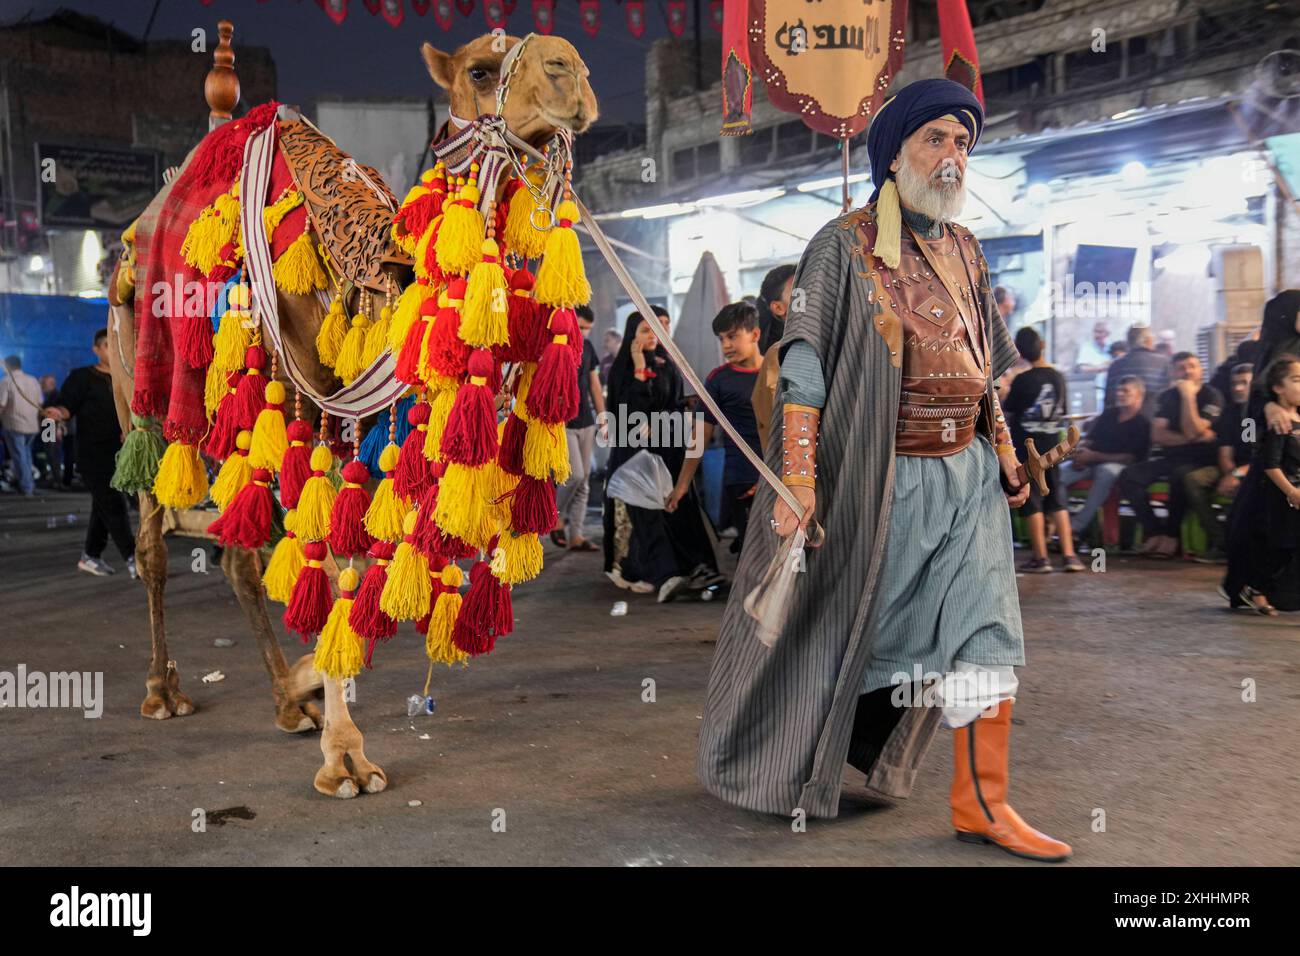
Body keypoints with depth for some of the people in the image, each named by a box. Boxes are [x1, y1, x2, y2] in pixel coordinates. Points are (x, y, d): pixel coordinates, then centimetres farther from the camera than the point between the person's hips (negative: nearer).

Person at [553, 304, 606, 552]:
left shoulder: (587, 347, 11)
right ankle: (557, 517, 12)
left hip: (586, 423, 7)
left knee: (583, 481, 5)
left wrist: (603, 419, 13)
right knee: (574, 475, -14)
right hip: (562, 425, -6)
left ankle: (576, 536, 10)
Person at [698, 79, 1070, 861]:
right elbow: (805, 364, -15)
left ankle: (981, 801, 10)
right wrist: (798, 476, -23)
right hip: (880, 475, -5)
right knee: (844, 625, 9)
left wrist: (1005, 453, 15)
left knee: (985, 637, -1)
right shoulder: (846, 246, -7)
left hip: (967, 475, 5)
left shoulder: (966, 251, 12)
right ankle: (794, 757, 32)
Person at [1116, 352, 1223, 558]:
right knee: (1128, 475, -19)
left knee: (1180, 475, -40)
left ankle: (1171, 535, -22)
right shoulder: (1168, 396, 10)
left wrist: (1188, 396, -17)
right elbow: (1157, 435, -1)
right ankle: (1154, 532, -17)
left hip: (1200, 461, -5)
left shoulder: (1211, 396, -4)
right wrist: (1189, 439, -13)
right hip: (1171, 458, 5)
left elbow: (1192, 432, -18)